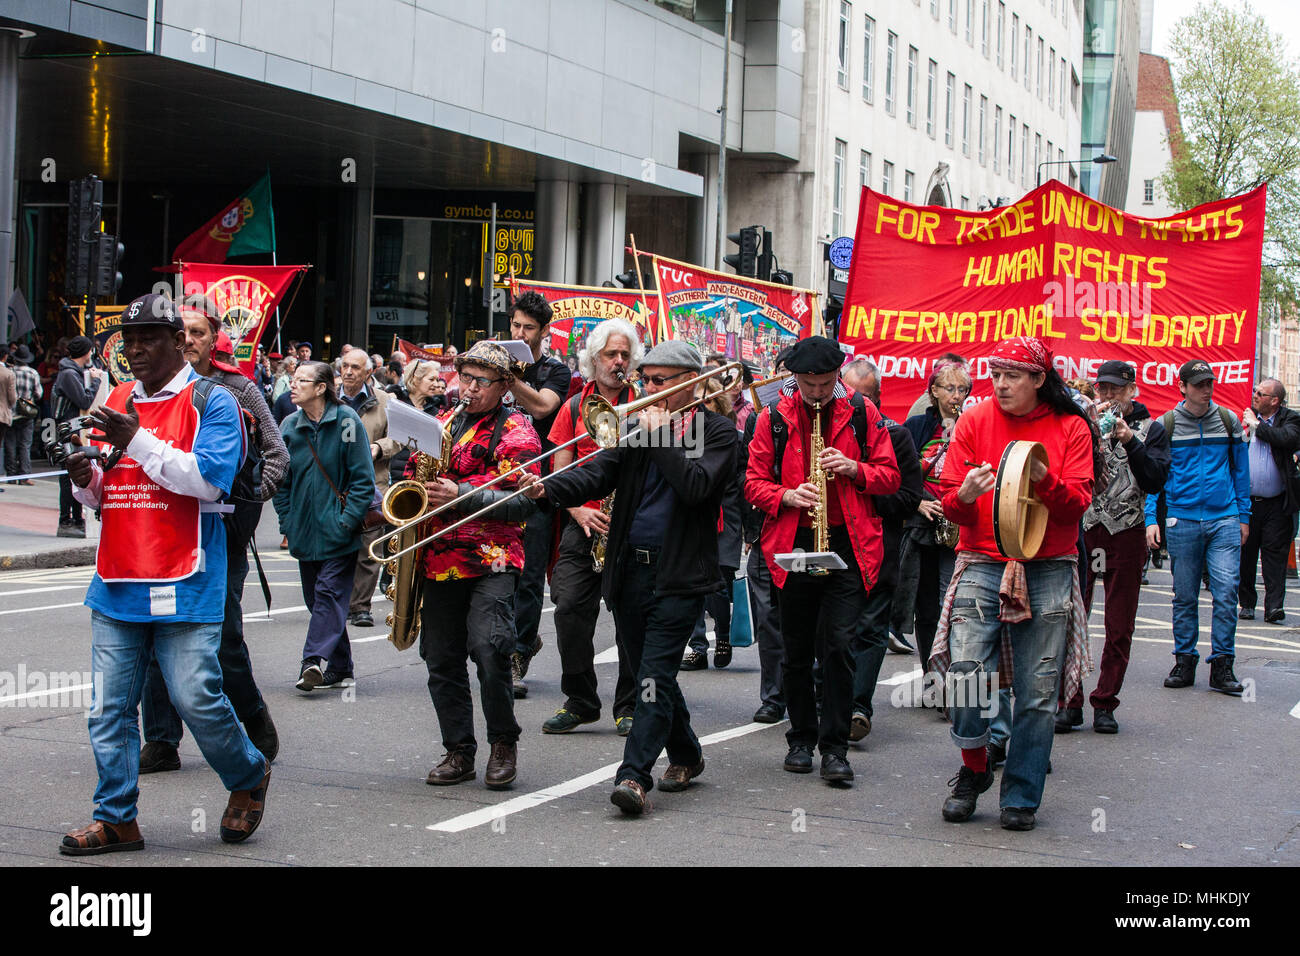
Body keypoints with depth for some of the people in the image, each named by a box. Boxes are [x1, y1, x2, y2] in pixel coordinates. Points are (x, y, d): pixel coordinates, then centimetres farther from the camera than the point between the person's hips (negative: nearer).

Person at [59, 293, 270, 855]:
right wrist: (85, 480, -3)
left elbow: (209, 481, -17)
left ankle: (249, 777, 19)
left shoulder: (209, 402, -3)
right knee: (110, 707, 4)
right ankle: (115, 819, 12)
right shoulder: (116, 403, 16)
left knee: (195, 698, -6)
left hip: (184, 585, -6)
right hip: (118, 583, 6)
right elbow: (101, 495, 20)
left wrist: (138, 441, -20)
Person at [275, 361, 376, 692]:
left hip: (338, 531, -5)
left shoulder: (346, 421, -7)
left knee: (330, 592, -13)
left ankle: (316, 658, -21)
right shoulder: (289, 426, 5)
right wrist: (287, 524, 6)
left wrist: (347, 522, -13)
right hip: (305, 532, 5)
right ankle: (339, 668, 16)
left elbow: (363, 479, -7)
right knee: (316, 598, 8)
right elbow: (282, 481, 13)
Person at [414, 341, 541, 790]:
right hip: (439, 561, 6)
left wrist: (460, 496, -19)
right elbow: (415, 475, 30)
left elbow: (524, 502, -10)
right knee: (442, 660, 6)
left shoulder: (516, 432, -1)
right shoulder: (443, 425, 18)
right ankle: (459, 750, 17)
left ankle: (504, 742, -3)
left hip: (492, 560, -6)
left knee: (489, 649, -20)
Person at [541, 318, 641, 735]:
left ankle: (629, 705, 8)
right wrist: (579, 511, -5)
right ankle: (580, 701, 8)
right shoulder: (574, 407, 12)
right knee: (570, 609, -5)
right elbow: (559, 472, 10)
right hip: (584, 524, 2)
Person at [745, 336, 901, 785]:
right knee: (797, 651, 8)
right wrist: (787, 496, -13)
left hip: (848, 545, -1)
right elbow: (754, 482, 6)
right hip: (793, 545, 1)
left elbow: (890, 476, 7)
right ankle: (801, 738, 23)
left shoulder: (862, 413, 4)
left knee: (838, 646, -9)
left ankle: (835, 747, -1)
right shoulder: (773, 417, 4)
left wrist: (854, 469, -12)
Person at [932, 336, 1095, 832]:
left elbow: (1076, 504, -1)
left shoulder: (1070, 428, 5)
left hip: (1048, 571, 0)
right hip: (982, 563, 0)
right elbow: (948, 500, 5)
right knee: (965, 671, -14)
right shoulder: (974, 422, 6)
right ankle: (973, 768, 12)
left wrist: (1044, 481, -20)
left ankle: (1021, 798, 13)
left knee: (1038, 690, 0)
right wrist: (965, 495, -18)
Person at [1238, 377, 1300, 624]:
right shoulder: (1244, 419, 6)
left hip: (1277, 504, -2)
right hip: (1246, 502, 2)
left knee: (1274, 555, -3)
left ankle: (1274, 606, -4)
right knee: (1245, 555, 6)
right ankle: (1246, 603, 16)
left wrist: (1257, 425, -11)